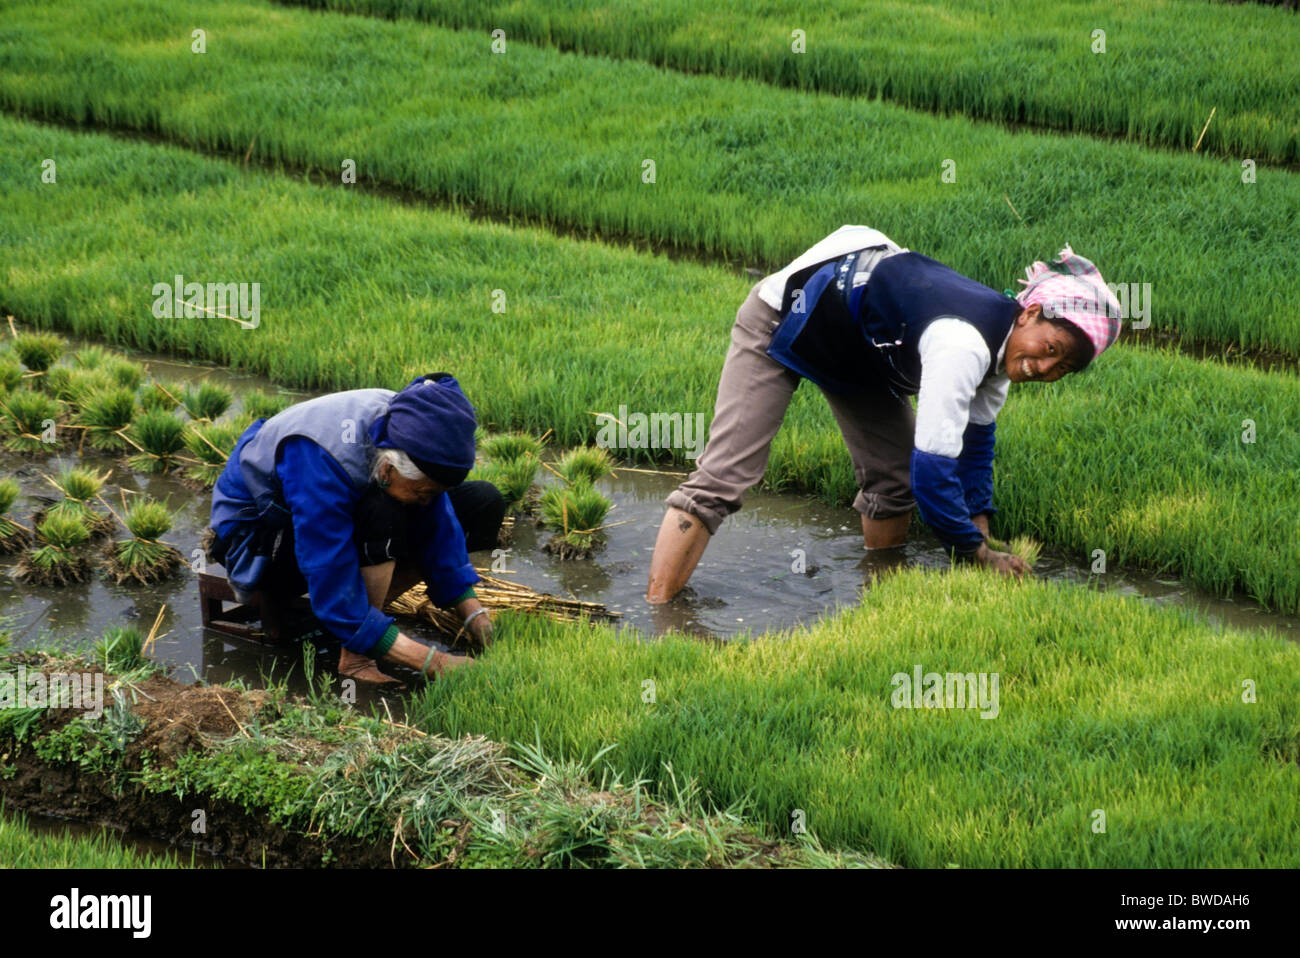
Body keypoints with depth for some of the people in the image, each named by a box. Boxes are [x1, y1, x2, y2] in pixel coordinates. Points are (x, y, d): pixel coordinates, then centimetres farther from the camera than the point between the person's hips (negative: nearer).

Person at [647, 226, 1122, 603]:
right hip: (784, 321, -9)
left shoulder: (1004, 345, -9)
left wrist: (981, 537, 1)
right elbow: (933, 468, -38)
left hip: (860, 350, 9)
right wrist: (978, 554, -24)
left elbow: (975, 439, 7)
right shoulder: (965, 345, -39)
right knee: (720, 480, -16)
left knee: (895, 480, 7)